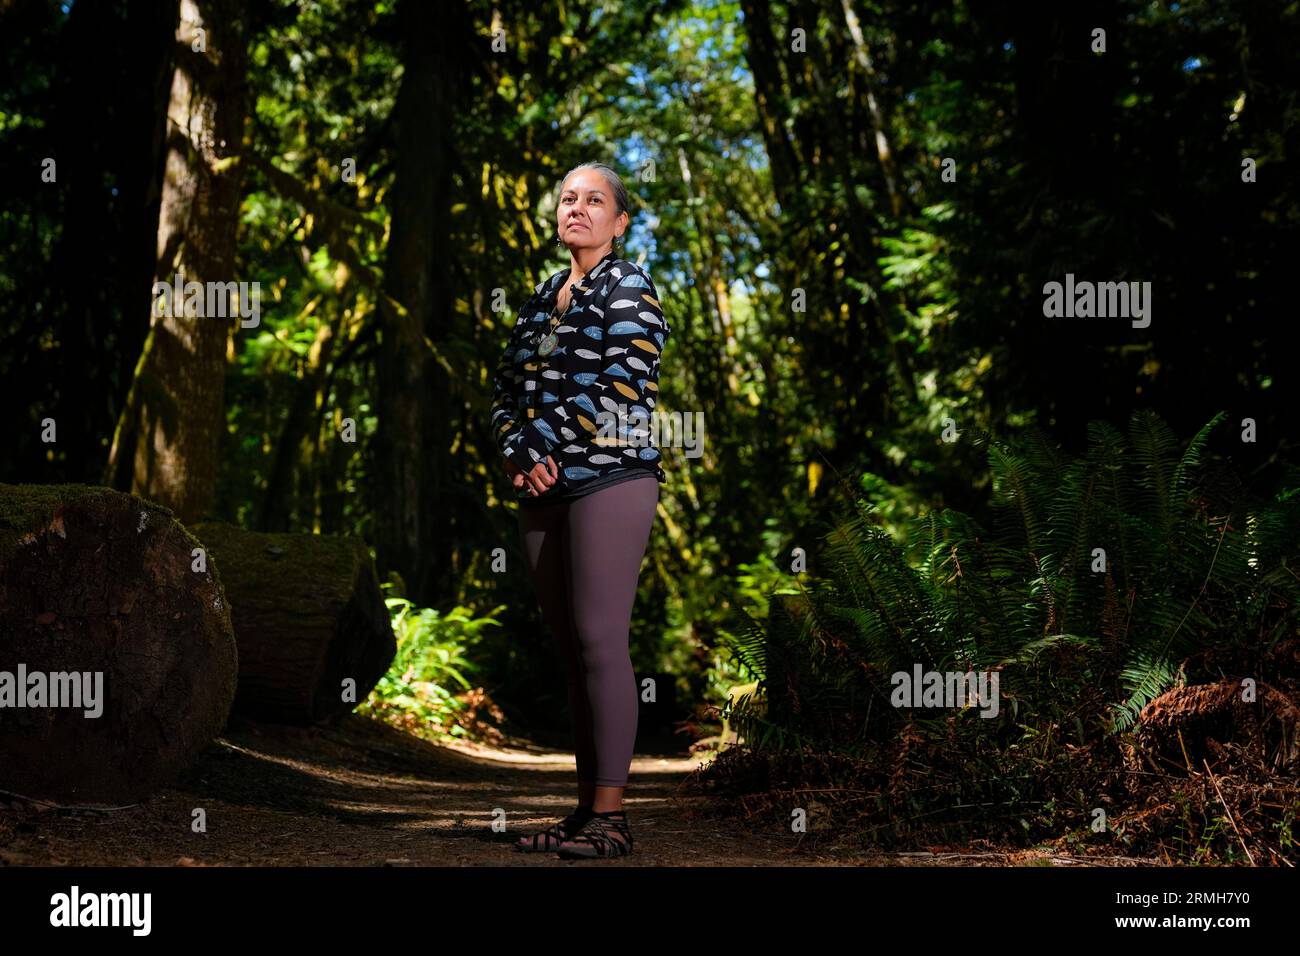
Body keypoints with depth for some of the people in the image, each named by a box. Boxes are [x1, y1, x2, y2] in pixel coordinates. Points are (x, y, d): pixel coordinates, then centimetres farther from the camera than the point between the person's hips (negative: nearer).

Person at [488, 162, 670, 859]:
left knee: (598, 640, -12)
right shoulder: (543, 297, 19)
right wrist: (518, 449, -3)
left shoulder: (628, 289, -1)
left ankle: (611, 816, -11)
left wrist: (543, 447, -10)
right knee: (569, 646, 6)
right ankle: (586, 808, 9)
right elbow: (506, 387, 17)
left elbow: (621, 389, -13)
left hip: (609, 478, -7)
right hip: (544, 489, 7)